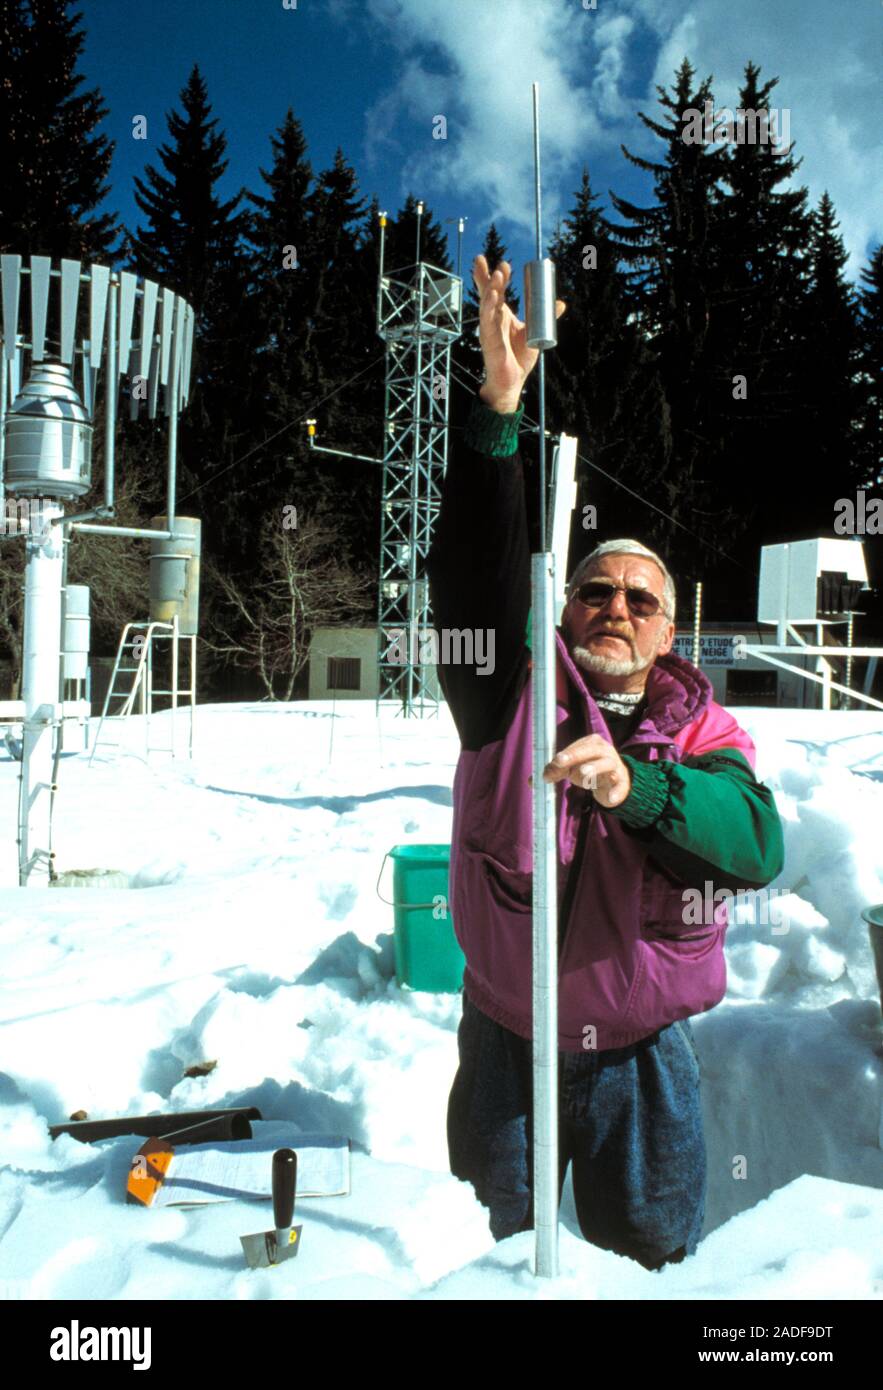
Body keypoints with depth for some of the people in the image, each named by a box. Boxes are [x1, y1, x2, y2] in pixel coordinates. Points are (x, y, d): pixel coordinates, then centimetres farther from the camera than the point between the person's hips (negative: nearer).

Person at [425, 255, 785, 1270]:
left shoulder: (703, 736, -7)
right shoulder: (516, 690, -9)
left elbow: (757, 843, -26)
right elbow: (476, 568, -24)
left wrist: (635, 785, -44)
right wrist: (499, 403, -34)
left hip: (641, 1053, 0)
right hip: (504, 1042, 0)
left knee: (652, 1254, 21)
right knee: (490, 1249, 22)